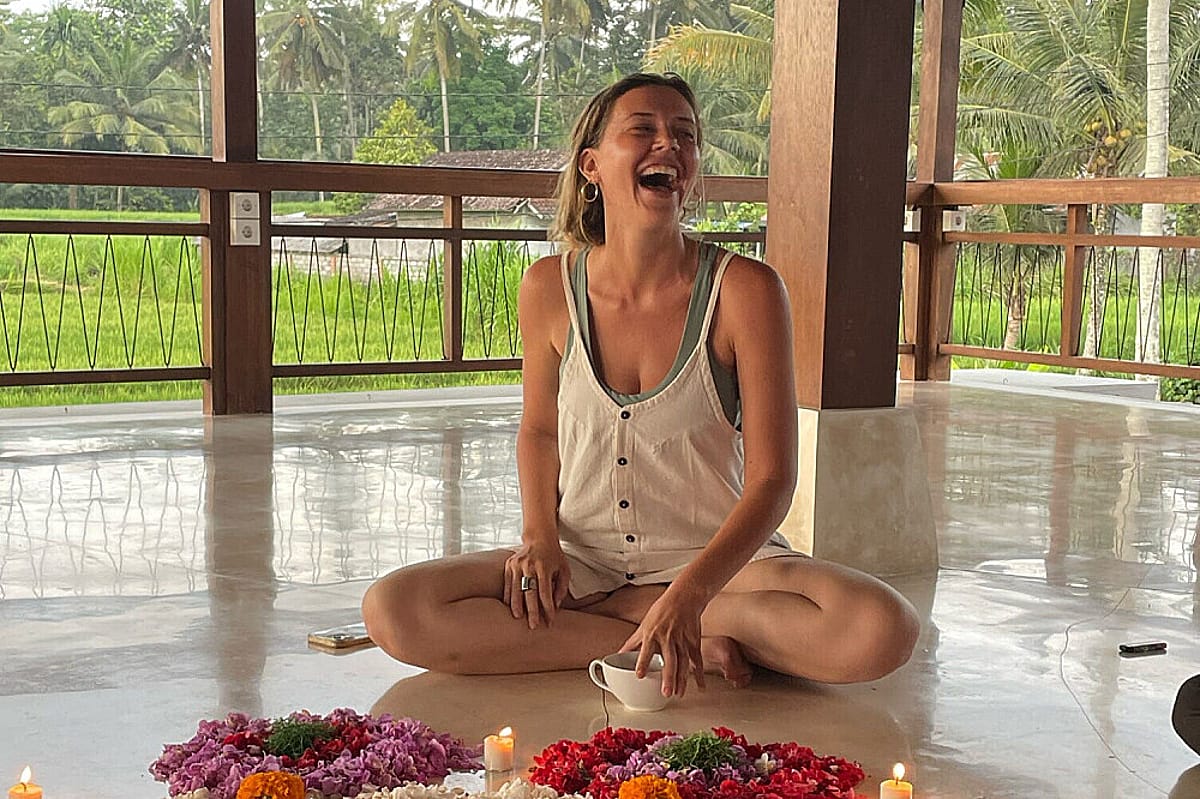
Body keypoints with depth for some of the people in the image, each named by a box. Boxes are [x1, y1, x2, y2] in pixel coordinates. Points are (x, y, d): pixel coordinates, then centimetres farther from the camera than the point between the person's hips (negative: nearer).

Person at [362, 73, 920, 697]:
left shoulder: (744, 290, -13)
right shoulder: (549, 288, -5)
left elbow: (771, 478, -14)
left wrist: (688, 595, -29)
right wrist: (539, 537, -7)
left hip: (713, 556, -2)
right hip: (583, 556, 3)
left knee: (882, 630, -29)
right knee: (392, 610, -22)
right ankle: (693, 650, -15)